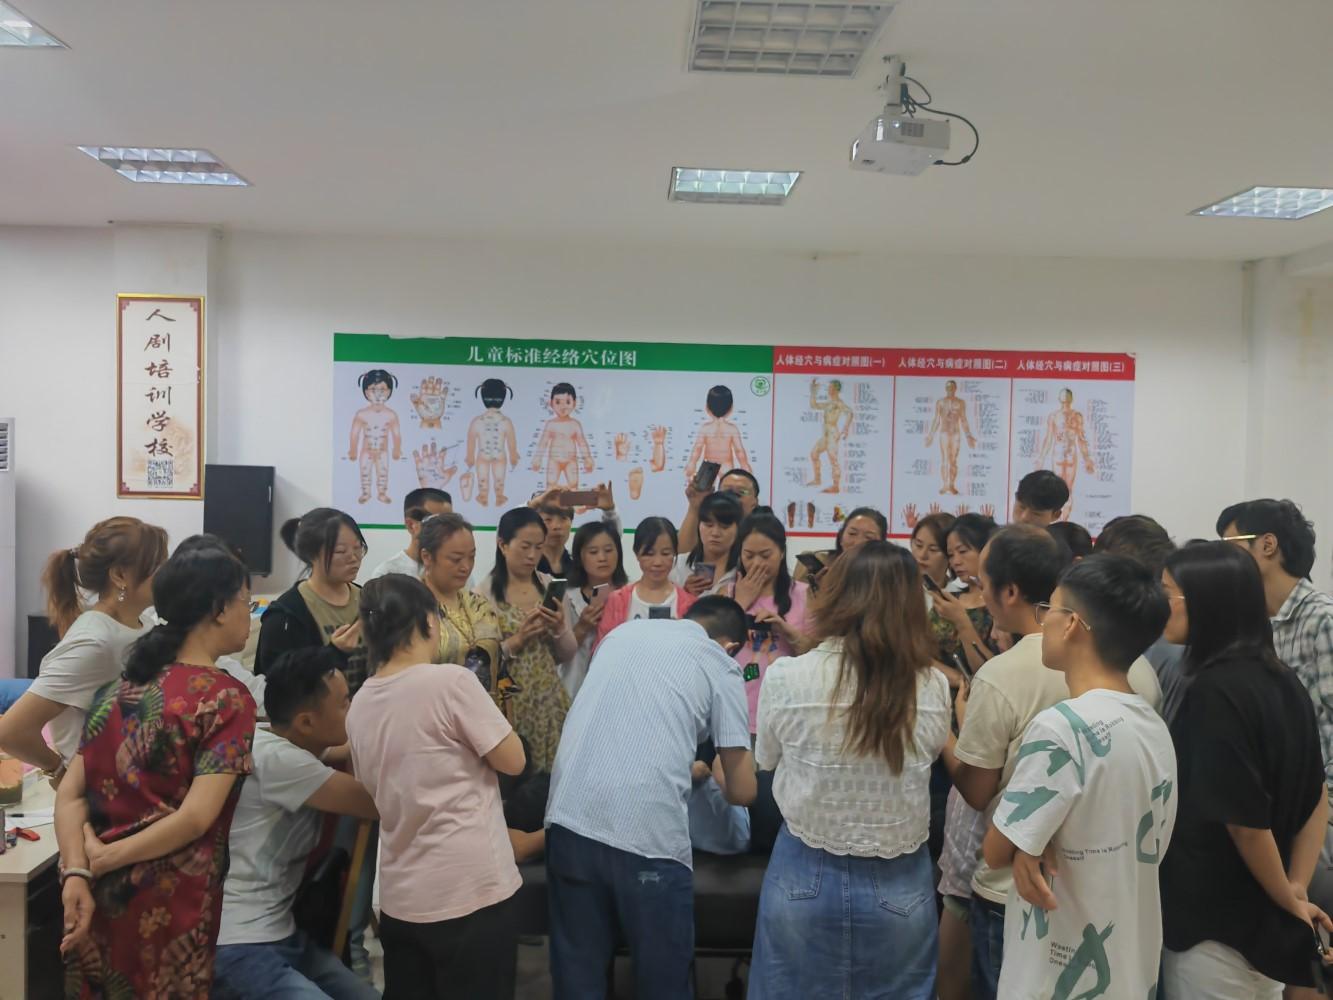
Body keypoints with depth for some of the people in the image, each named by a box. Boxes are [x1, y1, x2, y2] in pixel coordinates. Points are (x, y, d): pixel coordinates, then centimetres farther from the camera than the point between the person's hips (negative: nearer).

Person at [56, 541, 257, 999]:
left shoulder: (120, 689, 9)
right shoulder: (228, 697, -13)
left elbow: (70, 793, 3)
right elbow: (195, 818, -21)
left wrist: (77, 875, -8)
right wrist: (100, 859, -9)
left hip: (96, 900, 7)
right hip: (168, 910, -6)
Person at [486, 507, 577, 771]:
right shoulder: (485, 594, -8)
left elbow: (567, 655, 9)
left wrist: (559, 630, -9)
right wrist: (515, 642, -21)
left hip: (550, 701, 4)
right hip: (509, 703, -4)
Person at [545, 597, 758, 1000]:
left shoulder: (624, 630, 20)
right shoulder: (721, 667, 8)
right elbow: (742, 791, 8)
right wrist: (710, 770, 31)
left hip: (571, 819, 4)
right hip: (648, 835, -4)